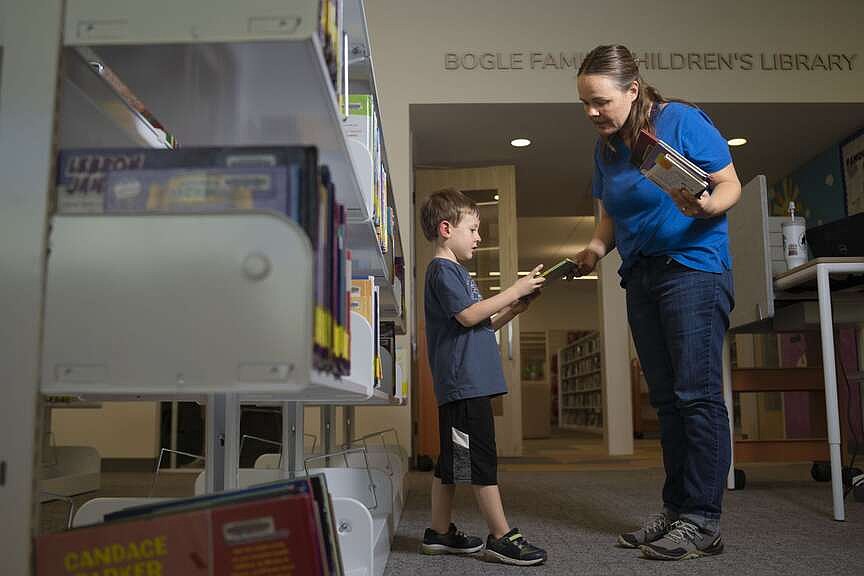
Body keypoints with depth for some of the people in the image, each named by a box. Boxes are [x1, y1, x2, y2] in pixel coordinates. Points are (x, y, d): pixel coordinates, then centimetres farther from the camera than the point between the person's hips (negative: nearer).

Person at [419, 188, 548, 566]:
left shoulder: (454, 271, 24)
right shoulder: (442, 269, -7)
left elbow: (478, 327, 25)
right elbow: (467, 315, -18)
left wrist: (510, 312, 11)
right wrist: (514, 291, -12)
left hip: (466, 384, 10)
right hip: (464, 382, -10)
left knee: (452, 461, 13)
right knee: (481, 460, -6)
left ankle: (439, 533, 20)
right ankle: (502, 538, -1)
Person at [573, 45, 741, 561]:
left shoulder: (682, 121, -8)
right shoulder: (606, 148, 12)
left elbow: (731, 184, -8)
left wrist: (707, 206, -29)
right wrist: (596, 248, -1)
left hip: (694, 267, -7)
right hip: (641, 278, 7)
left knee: (698, 393, -10)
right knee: (667, 398, 8)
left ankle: (702, 521, -4)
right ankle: (676, 510, 15)